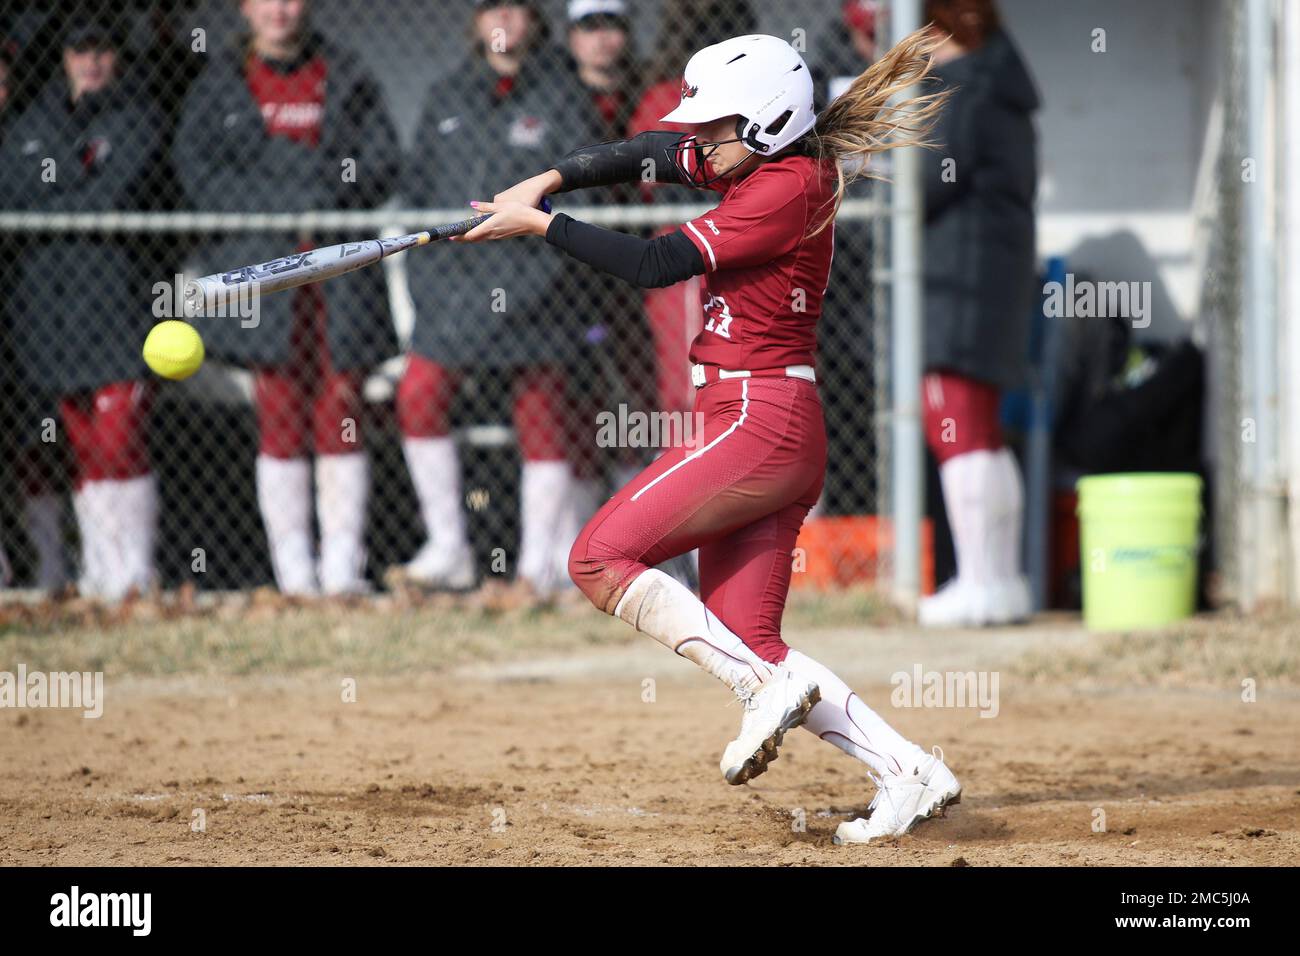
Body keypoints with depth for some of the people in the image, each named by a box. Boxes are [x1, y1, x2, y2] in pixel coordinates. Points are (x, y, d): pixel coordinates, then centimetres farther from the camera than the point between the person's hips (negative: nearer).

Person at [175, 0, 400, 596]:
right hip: (260, 268, 0)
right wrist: (274, 208, -10)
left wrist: (335, 189, -12)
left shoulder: (345, 77, 13)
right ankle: (294, 572, -2)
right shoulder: (219, 83, 12)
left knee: (341, 412, -4)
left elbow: (384, 160, 7)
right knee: (279, 417, -4)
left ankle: (342, 567, -4)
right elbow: (194, 166, 3)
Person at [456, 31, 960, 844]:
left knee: (601, 558, -10)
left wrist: (539, 225, -13)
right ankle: (909, 773, 2)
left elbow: (658, 264, -18)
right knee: (747, 644, 6)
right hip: (772, 434, 10)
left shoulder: (790, 188, -15)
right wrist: (549, 180, 6)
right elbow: (644, 153, 22)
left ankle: (766, 687, -15)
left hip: (761, 424, -10)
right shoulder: (759, 165, 12)